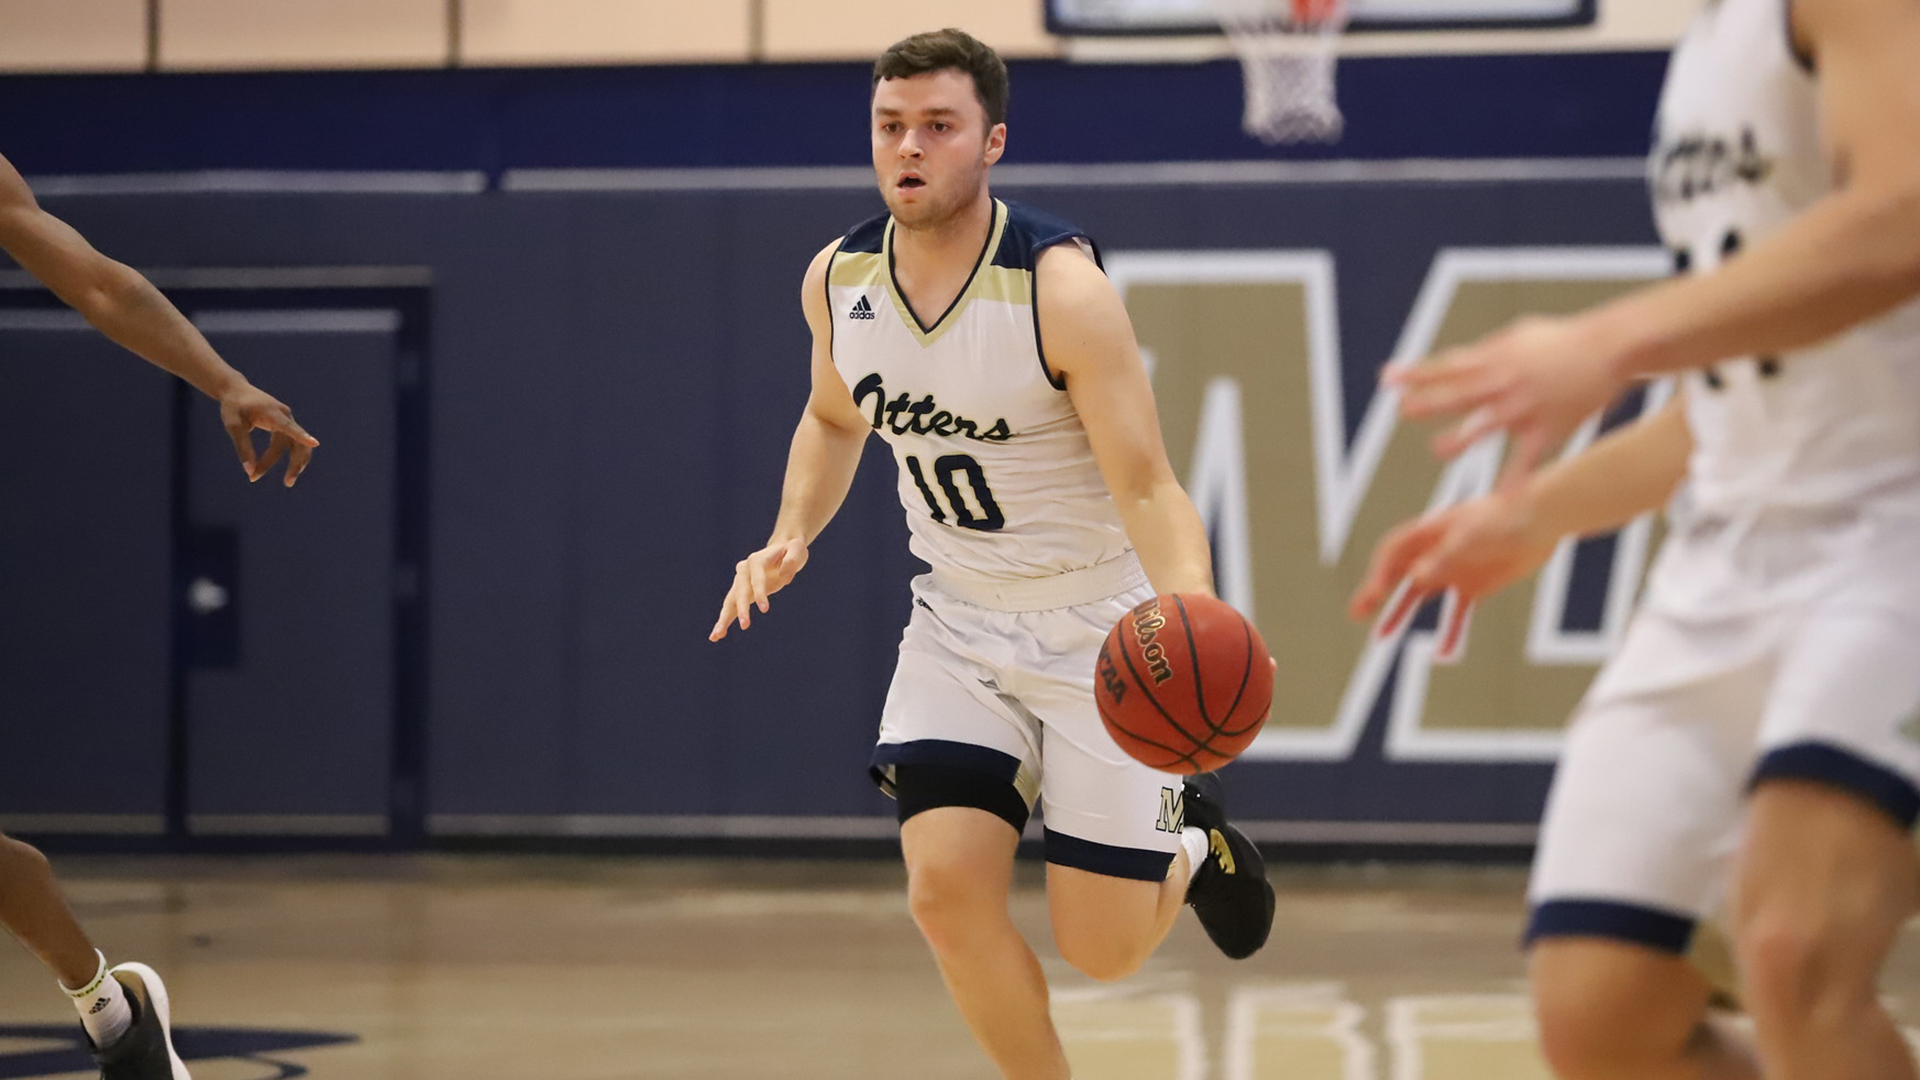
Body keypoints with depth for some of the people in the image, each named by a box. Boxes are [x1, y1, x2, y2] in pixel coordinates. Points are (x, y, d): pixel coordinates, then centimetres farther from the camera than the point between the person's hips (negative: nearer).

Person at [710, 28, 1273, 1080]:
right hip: (960, 620, 4)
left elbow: (1145, 488, -26)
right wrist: (791, 537, 0)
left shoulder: (1062, 287, -23)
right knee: (946, 889, -15)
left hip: (1101, 622, -4)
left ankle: (1190, 844, 35)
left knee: (1102, 946, -2)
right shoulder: (838, 279, -6)